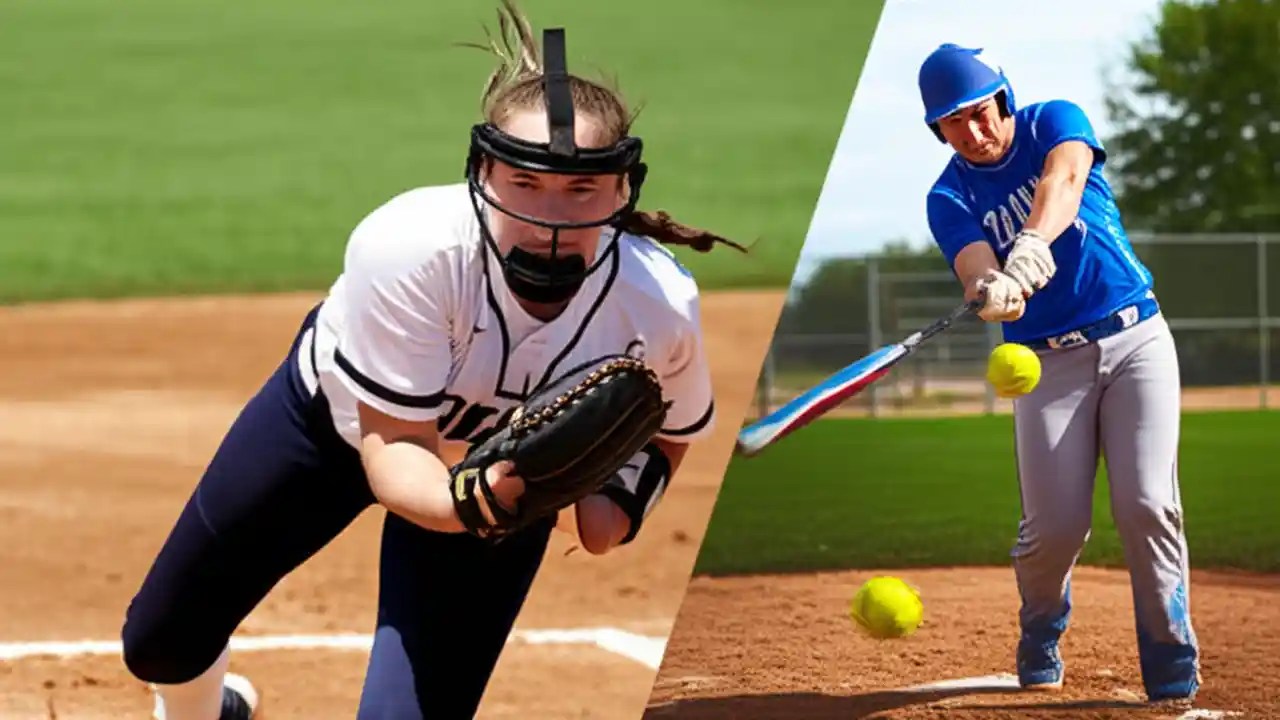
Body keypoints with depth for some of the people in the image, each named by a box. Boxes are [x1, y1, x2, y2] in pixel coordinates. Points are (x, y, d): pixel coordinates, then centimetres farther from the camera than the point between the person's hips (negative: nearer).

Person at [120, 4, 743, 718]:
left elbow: (674, 427, -8)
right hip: (335, 413, 0)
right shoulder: (408, 248, -41)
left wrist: (620, 497, -29)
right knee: (161, 643, 17)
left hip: (506, 467, 0)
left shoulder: (660, 306, -32)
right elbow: (393, 447, -34)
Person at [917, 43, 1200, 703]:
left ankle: (1173, 668, -4)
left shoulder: (1055, 123, -2)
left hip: (1135, 339, -1)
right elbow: (974, 265, -20)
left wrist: (1032, 245, -47)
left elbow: (1063, 177, -26)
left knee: (1148, 505, -14)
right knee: (1055, 525, -7)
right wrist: (991, 290, -47)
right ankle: (1040, 645, 23)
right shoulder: (951, 198, 0)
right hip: (1046, 363, 1)